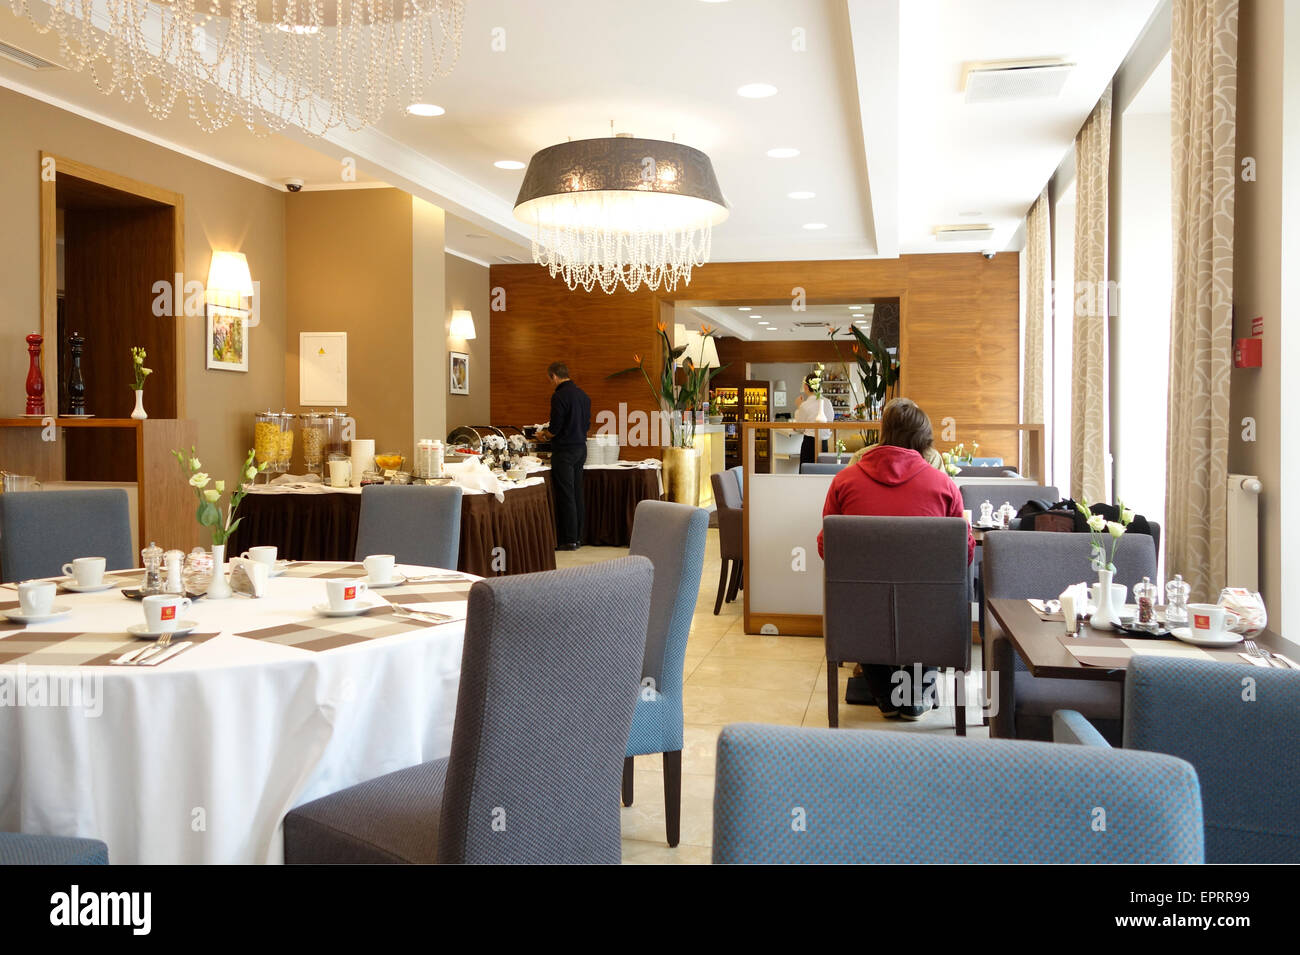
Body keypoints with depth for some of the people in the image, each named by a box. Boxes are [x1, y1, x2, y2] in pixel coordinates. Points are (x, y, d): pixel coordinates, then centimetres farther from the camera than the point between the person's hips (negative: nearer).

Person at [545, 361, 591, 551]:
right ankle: (578, 537, 16)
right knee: (577, 494, 12)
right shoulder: (583, 395, 11)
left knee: (565, 496, -4)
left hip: (564, 450, -8)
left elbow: (555, 428, -15)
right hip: (581, 448, 8)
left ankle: (569, 540, -2)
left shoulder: (559, 396, -15)